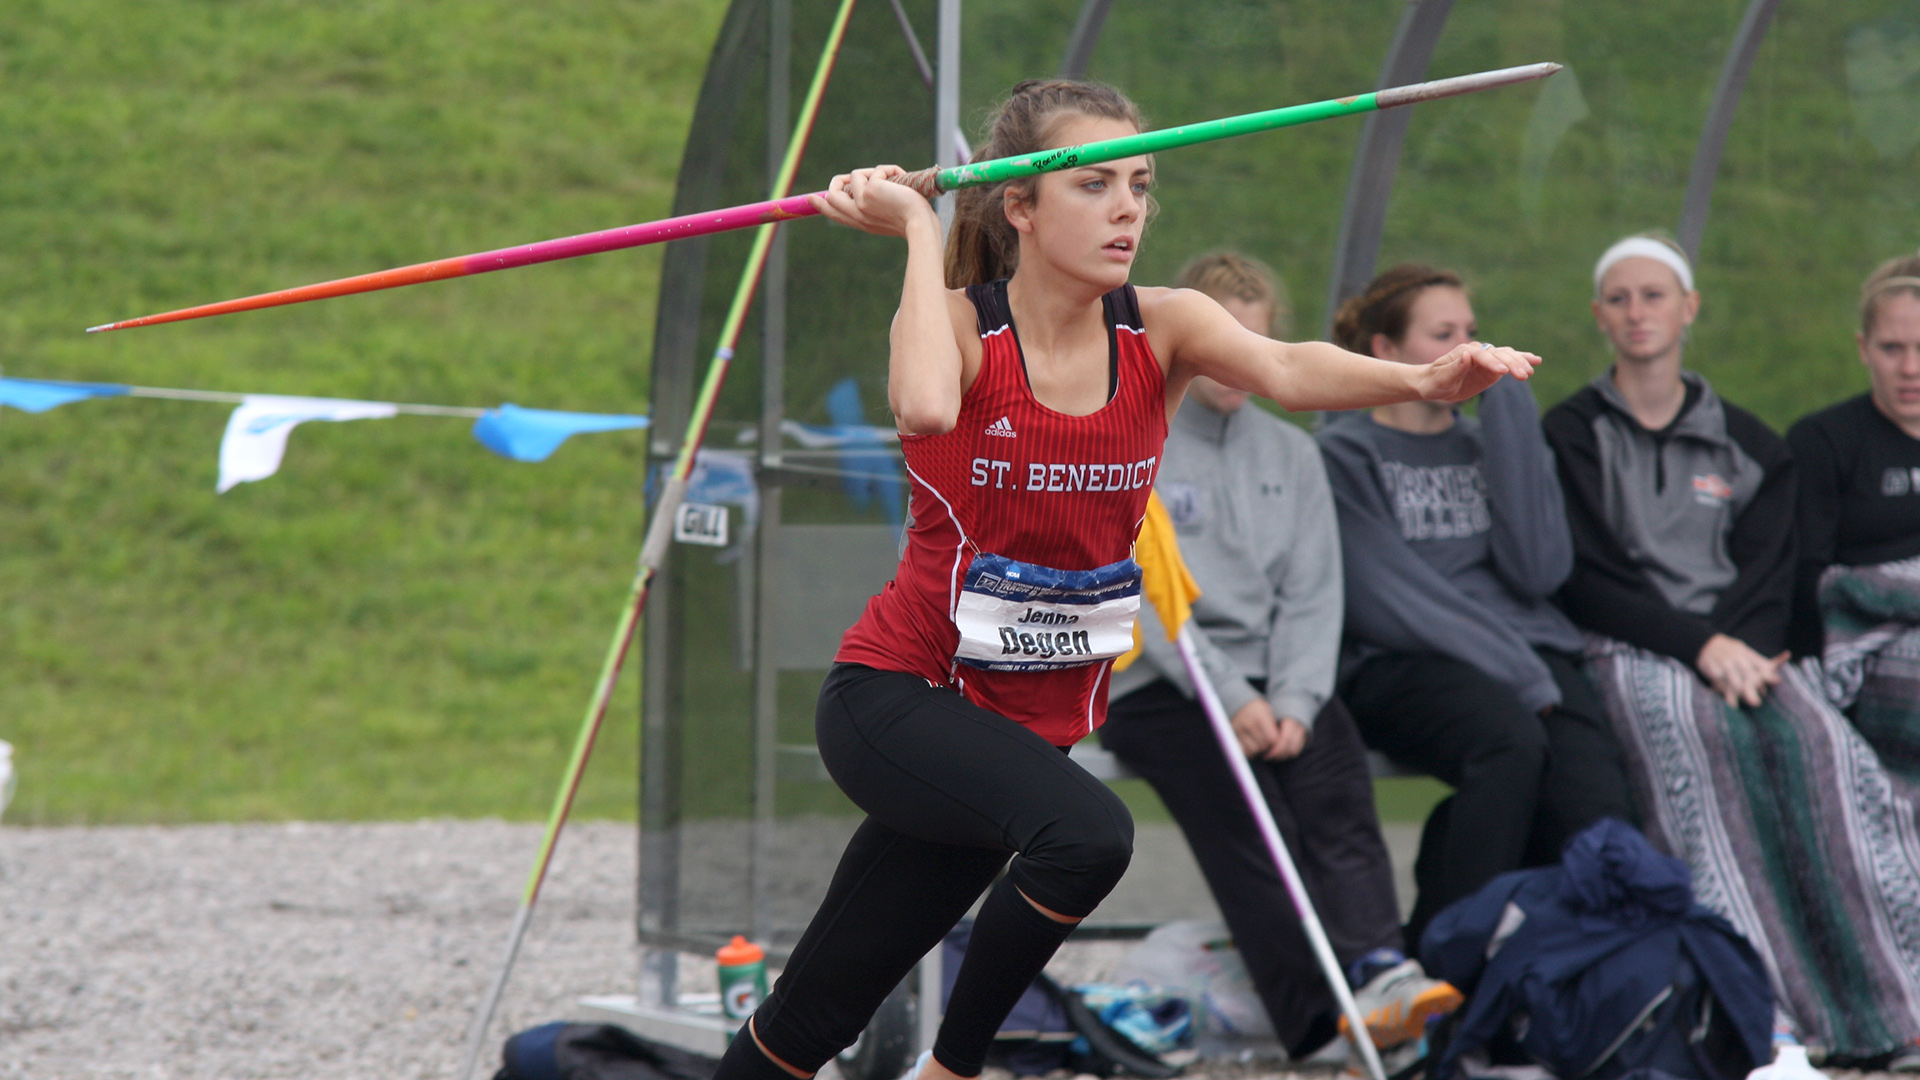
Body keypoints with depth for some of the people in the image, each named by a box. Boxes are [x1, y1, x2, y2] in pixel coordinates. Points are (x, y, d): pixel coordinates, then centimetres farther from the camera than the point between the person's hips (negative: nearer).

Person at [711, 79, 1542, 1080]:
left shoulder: (1160, 330, -4)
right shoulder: (959, 325, -13)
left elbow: (1285, 369, -25)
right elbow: (924, 406, -38)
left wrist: (1420, 378, -44)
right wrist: (918, 226, -26)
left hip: (1031, 724, 4)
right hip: (894, 696, -4)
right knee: (1086, 833, -31)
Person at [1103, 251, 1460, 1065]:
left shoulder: (1290, 455, 19)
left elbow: (1312, 594, 10)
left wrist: (1294, 701, -9)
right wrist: (1230, 698, -16)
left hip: (1274, 684, 4)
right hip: (1154, 685, -4)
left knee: (1336, 783, -27)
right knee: (1240, 806, -30)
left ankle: (1382, 971, -47)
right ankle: (1323, 1013, -44)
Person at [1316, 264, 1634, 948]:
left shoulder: (1489, 445, 24)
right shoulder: (1344, 456, 10)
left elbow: (1539, 570, 6)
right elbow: (1387, 598, -4)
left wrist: (1508, 410, 7)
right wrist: (1514, 674, -15)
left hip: (1528, 652, 5)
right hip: (1395, 666, -5)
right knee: (1511, 739, -37)